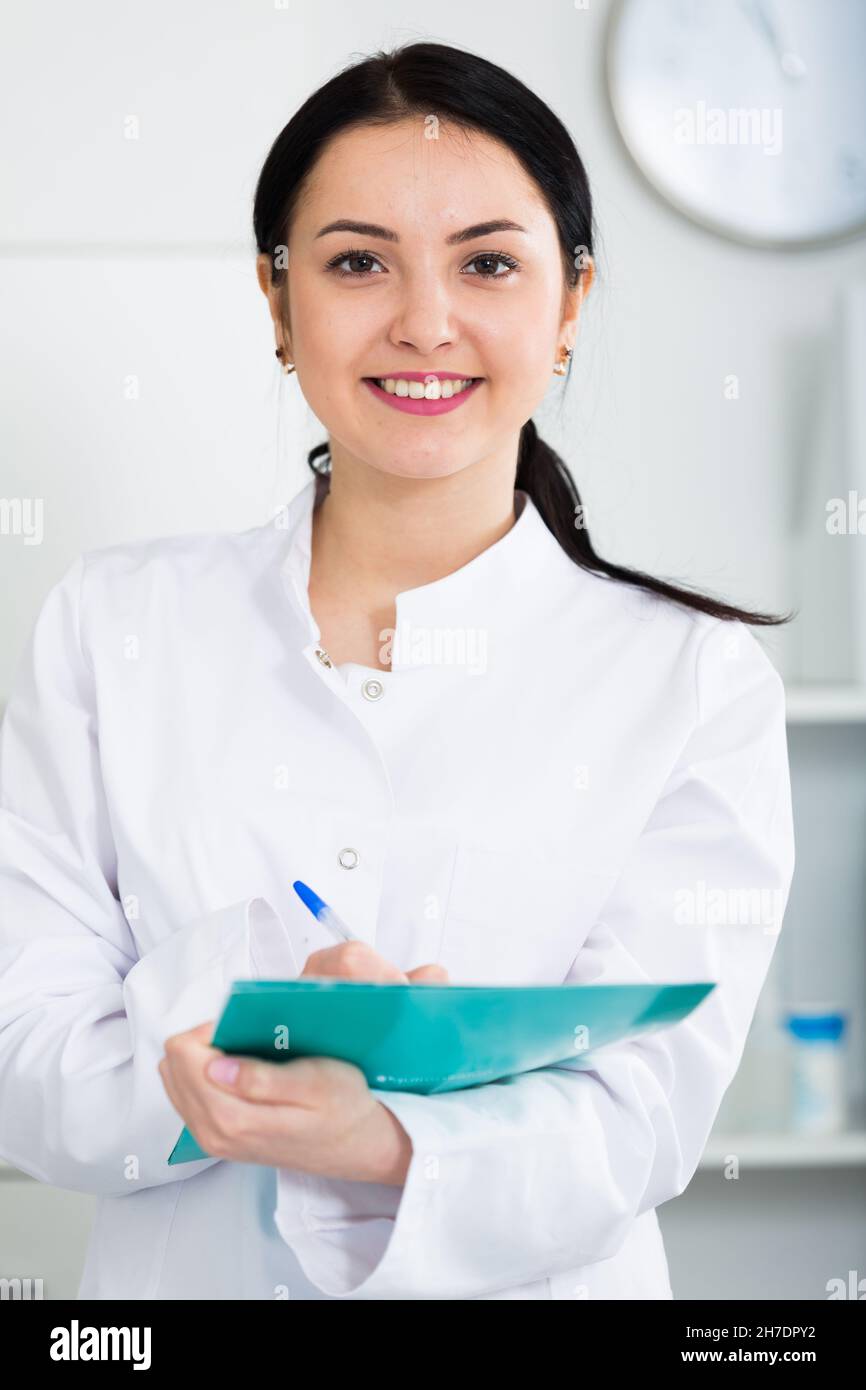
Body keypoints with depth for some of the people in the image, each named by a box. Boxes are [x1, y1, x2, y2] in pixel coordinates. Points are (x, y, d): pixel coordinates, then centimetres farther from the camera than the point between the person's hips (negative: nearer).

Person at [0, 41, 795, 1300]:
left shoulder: (698, 683, 0)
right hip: (177, 1284, 2)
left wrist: (376, 1142, -26)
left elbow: (633, 1122, -8)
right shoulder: (112, 626, 5)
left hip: (526, 1283, -2)